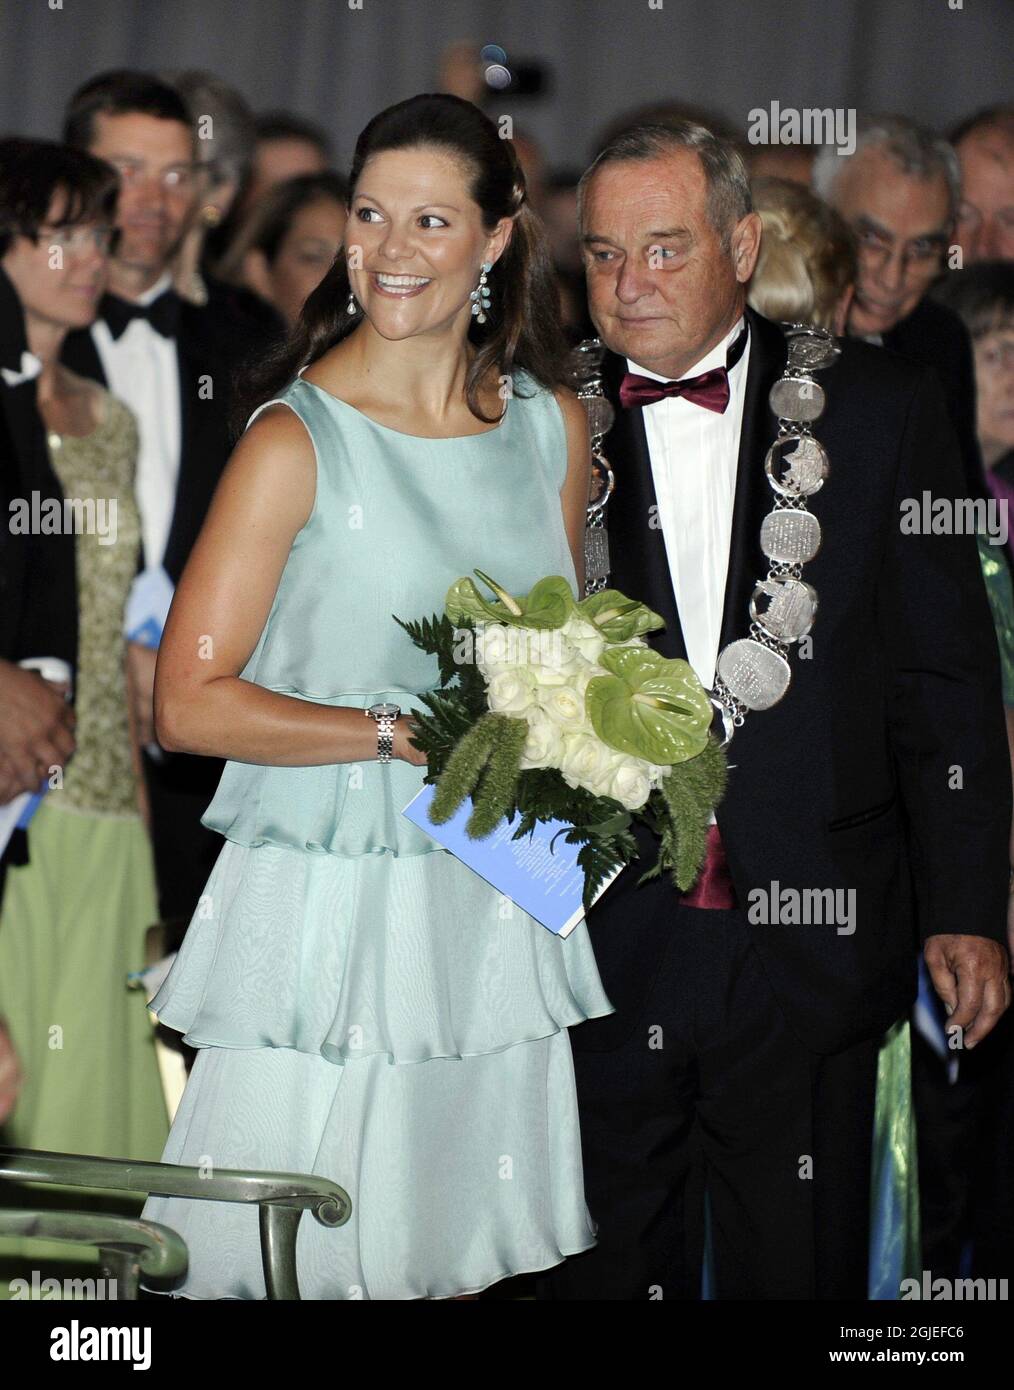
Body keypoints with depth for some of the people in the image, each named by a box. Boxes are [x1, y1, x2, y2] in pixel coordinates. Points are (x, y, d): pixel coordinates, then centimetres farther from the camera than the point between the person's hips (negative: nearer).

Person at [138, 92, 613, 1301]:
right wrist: (407, 734, -15)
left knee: (455, 1248, 10)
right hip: (332, 896, -5)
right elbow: (189, 705, -13)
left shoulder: (553, 427, 7)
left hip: (494, 898, 5)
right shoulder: (296, 441, -9)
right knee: (300, 1262, -3)